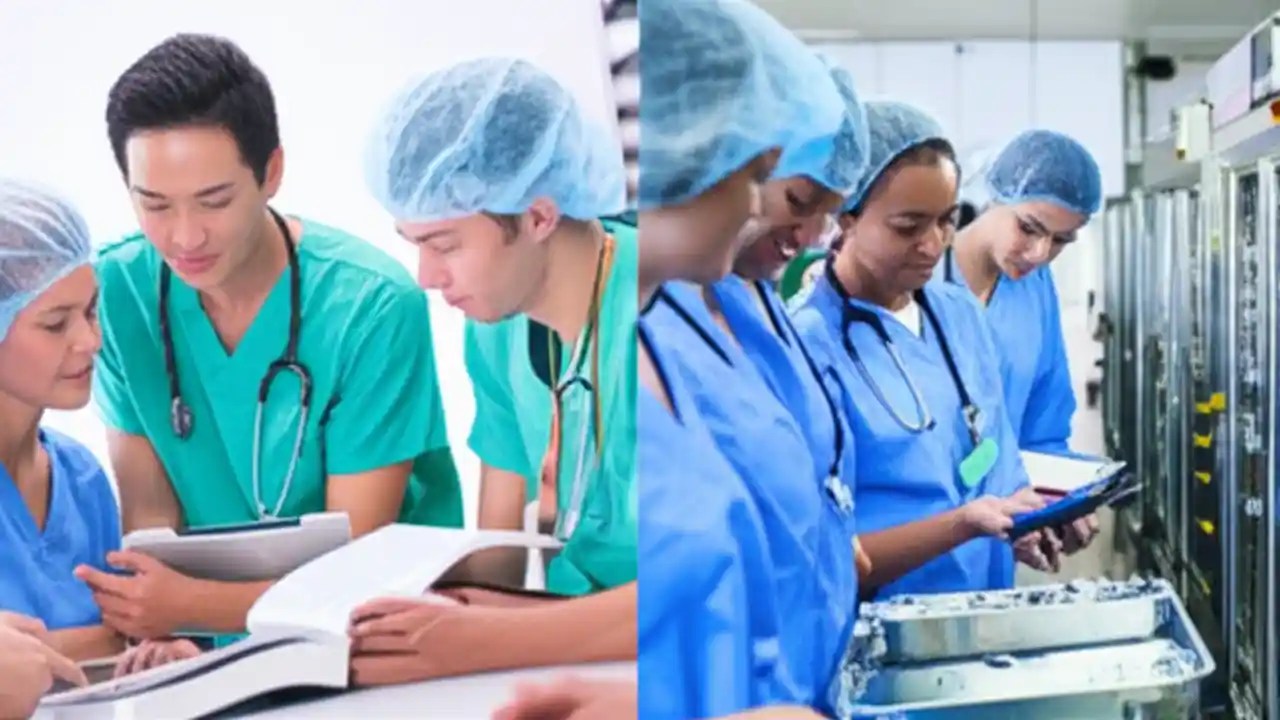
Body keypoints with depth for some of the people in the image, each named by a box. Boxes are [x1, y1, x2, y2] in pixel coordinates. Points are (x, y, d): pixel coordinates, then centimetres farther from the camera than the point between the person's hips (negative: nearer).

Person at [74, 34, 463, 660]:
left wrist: (188, 605, -28)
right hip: (223, 647, 3)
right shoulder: (117, 294, -5)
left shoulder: (374, 307, -16)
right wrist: (159, 629, -20)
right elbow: (149, 510, -1)